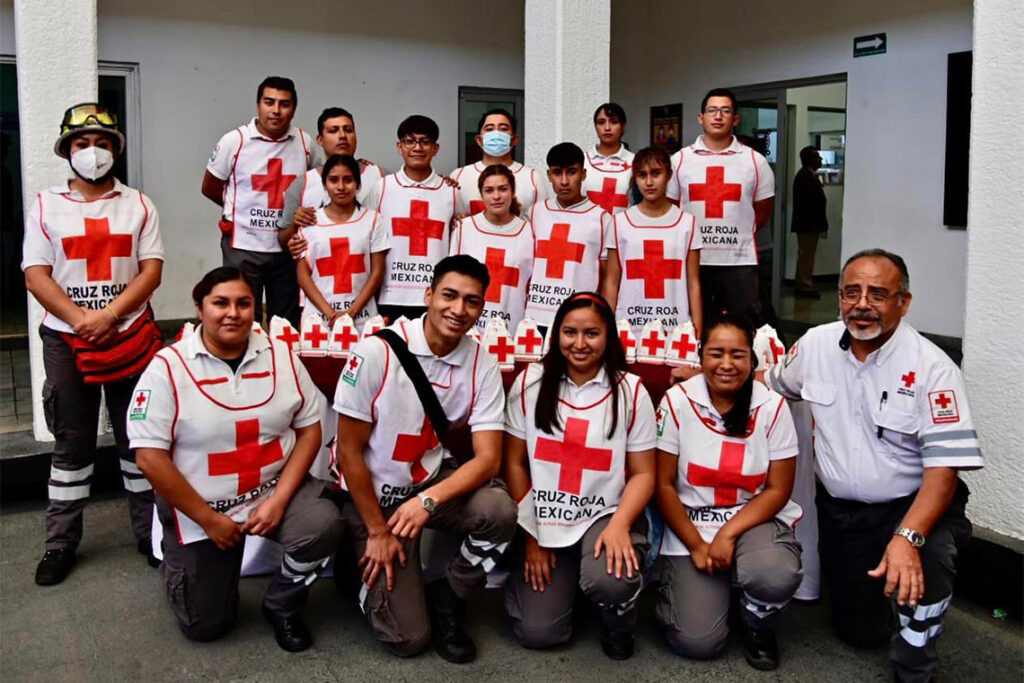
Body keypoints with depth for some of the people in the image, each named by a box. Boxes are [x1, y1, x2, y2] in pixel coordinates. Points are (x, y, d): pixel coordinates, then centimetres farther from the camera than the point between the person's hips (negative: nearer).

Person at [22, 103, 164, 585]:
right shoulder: (46, 206, 5)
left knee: (138, 438, 7)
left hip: (131, 337, 0)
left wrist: (110, 314, -15)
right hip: (66, 341, 0)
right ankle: (61, 542, 19)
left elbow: (152, 270, -2)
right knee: (71, 444, 8)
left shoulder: (138, 205, 6)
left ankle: (149, 532, 18)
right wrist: (80, 319, -14)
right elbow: (36, 275, -2)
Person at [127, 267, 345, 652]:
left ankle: (281, 606, 3)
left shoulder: (280, 355, -3)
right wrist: (209, 519, -13)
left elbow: (309, 429, -1)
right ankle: (179, 554, 37)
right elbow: (149, 458, -15)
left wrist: (279, 500, -12)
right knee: (205, 625, 4)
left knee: (324, 526, -28)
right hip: (196, 507, -2)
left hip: (274, 490, 2)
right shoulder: (167, 367, -12)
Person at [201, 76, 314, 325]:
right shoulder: (234, 141, -6)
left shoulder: (305, 143, 2)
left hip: (288, 249, 3)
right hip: (243, 247, -3)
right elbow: (210, 189, 6)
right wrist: (244, 211, 8)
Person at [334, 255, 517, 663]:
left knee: (499, 511, -31)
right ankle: (366, 569, 23)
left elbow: (488, 458, -14)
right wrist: (377, 530, -11)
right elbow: (349, 451, -13)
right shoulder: (377, 351, -19)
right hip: (373, 492, -3)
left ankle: (447, 600, -1)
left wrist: (428, 500, -31)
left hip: (436, 480, 3)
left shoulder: (483, 365, -9)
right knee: (407, 639, -10)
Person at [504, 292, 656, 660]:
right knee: (537, 633, -11)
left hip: (606, 516, -1)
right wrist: (530, 533, -2)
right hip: (544, 521, 1)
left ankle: (618, 622, 5)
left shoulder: (630, 391, -4)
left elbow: (643, 473, -1)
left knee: (611, 581, -34)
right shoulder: (531, 382, -1)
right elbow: (515, 463, 3)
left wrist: (620, 524, -19)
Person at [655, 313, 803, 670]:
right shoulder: (677, 402, -8)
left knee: (775, 575, -34)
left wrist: (728, 534, -16)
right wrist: (696, 545, -9)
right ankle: (676, 583, 20)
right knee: (697, 641, -15)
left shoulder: (772, 406, -6)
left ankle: (757, 625, 3)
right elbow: (664, 484, -3)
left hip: (755, 520, 1)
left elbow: (777, 490, -4)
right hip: (690, 526, 0)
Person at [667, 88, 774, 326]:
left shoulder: (755, 161, 5)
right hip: (691, 260, 1)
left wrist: (735, 234, 7)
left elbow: (763, 214, 11)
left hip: (739, 263, -1)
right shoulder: (680, 160, 6)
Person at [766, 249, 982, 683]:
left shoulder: (931, 367, -19)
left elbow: (944, 467, -22)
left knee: (928, 560, -36)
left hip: (912, 504, -3)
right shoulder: (815, 344, -4)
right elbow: (773, 387, 16)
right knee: (860, 632, 6)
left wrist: (907, 537, -36)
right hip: (839, 509, 4)